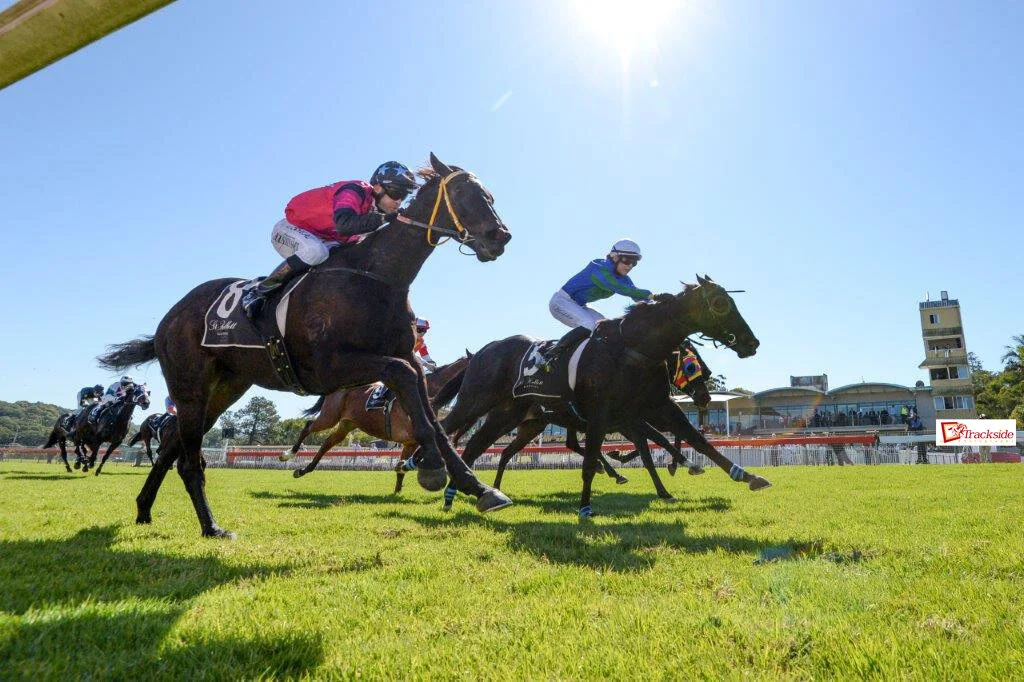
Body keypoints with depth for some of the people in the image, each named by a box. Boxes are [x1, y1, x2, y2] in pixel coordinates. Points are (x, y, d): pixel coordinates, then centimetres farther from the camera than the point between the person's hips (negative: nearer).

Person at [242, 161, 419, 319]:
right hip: (289, 228, -9)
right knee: (315, 252, -38)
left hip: (324, 239, 9)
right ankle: (259, 291, -20)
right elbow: (344, 224, -48)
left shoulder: (378, 210, -2)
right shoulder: (355, 191, -27)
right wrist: (385, 218, -49)